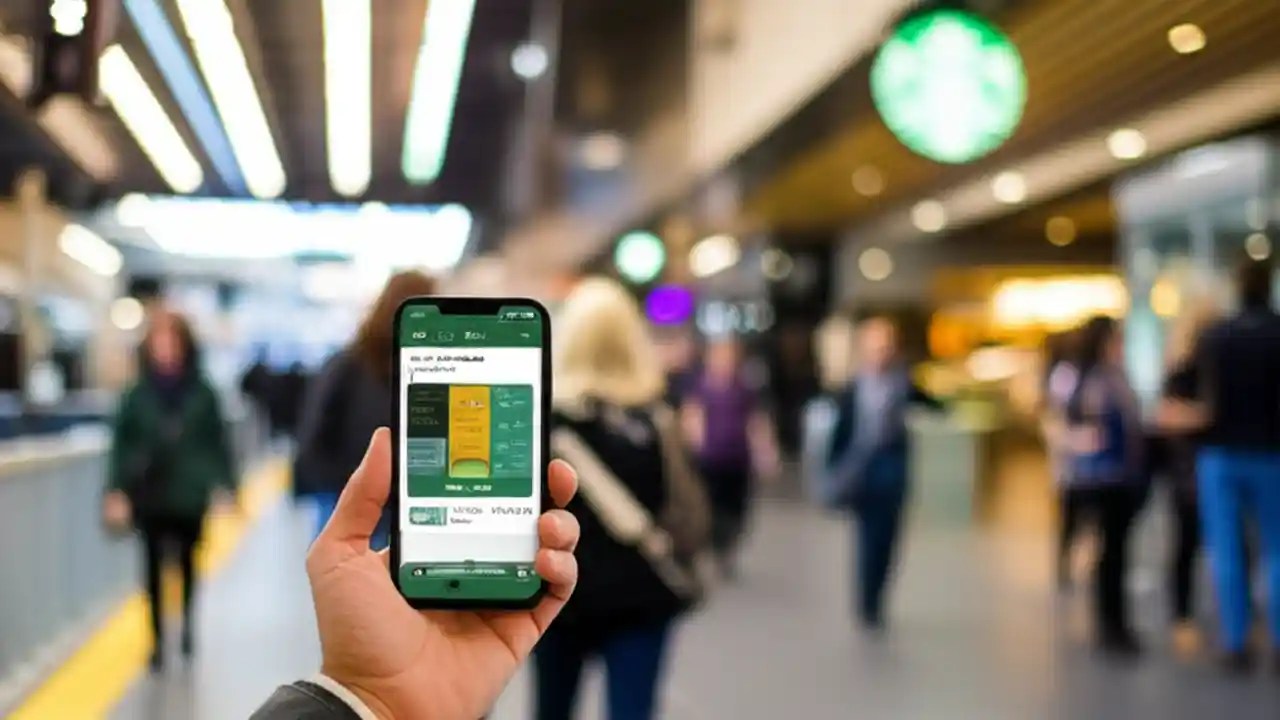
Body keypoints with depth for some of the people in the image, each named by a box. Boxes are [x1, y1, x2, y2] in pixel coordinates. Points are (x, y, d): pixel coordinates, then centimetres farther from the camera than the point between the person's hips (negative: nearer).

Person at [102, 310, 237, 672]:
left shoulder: (201, 392, -4)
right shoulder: (137, 394, -4)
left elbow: (218, 440, -2)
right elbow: (122, 444, -3)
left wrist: (226, 485, -4)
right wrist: (117, 491, -9)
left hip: (190, 494, 0)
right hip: (150, 494, 0)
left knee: (187, 561, 15)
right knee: (154, 567, 3)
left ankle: (188, 623, 37)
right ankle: (158, 640, 12)